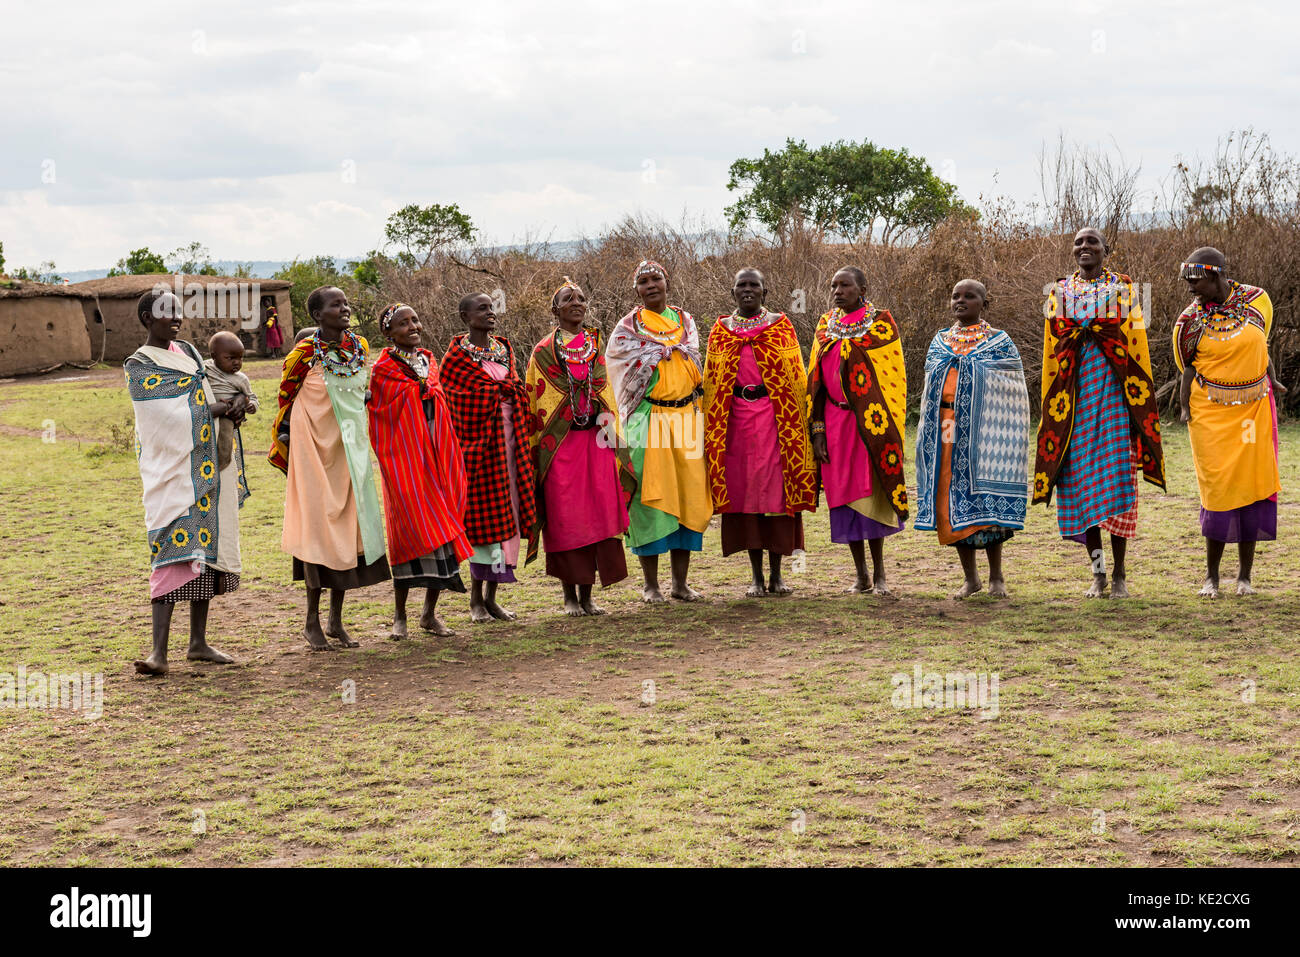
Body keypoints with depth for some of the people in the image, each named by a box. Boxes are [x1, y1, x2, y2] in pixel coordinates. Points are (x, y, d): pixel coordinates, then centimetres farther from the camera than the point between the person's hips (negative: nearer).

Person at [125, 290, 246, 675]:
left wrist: (232, 408, -5)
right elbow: (173, 411, -14)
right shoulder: (139, 365, -4)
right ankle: (159, 651, -19)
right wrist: (220, 408, -7)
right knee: (175, 550, -16)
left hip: (207, 467, 7)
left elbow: (210, 393, 18)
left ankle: (198, 643, 15)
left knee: (206, 549, 7)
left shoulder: (188, 352, 17)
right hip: (172, 468, -7)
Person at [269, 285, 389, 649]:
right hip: (315, 448, -5)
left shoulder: (360, 346, 4)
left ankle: (336, 620, 17)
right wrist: (281, 449, 3)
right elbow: (285, 400, -1)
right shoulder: (304, 354, -11)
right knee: (319, 527, -3)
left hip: (351, 448, 5)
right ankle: (312, 622, 8)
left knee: (349, 524, 7)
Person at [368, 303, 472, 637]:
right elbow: (378, 421, -1)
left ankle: (430, 612, 15)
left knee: (442, 531, 4)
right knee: (410, 530, -7)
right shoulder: (383, 371, -4)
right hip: (403, 459, -5)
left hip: (437, 458, 5)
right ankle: (399, 615, 5)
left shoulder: (430, 363, 14)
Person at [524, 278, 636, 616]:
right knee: (564, 517, -2)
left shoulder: (595, 344, 14)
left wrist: (607, 420, 5)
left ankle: (587, 594, 7)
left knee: (598, 515, -1)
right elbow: (534, 401, 3)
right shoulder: (543, 351, 4)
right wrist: (538, 445, -3)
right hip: (559, 443, -3)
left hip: (596, 439, 3)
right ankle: (570, 595, 8)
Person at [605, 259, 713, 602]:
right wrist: (674, 348, -5)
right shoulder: (628, 327, 5)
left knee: (688, 494, 1)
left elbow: (695, 364, 11)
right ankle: (651, 584, 2)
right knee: (651, 495, -5)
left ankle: (680, 581, 9)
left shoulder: (685, 320, 16)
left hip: (687, 417, 4)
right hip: (648, 420, -4)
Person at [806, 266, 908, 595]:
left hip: (870, 420, -4)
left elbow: (894, 377, -3)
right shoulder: (826, 326, 12)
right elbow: (816, 380, 11)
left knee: (870, 492, -7)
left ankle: (879, 573, 2)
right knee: (844, 496, 4)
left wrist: (887, 426, -11)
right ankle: (862, 576, 13)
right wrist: (818, 429, 3)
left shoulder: (881, 322, -1)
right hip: (835, 420, 4)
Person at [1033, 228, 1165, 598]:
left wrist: (1139, 396, -4)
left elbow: (1137, 345, 4)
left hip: (1115, 388, -2)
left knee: (1117, 476, -7)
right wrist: (1053, 405, 7)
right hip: (1075, 393, 2)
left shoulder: (1124, 289, 7)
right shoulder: (1060, 292, 12)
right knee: (1080, 477, 0)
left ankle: (1120, 573, 0)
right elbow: (1051, 354, 12)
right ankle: (1098, 573, 8)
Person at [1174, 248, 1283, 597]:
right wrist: (1185, 409, -5)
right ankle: (1211, 575, 7)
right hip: (1211, 412, -2)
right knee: (1219, 488, -6)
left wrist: (1271, 380, 22)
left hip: (1255, 408, 2)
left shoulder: (1257, 299, 1)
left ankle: (1245, 574, 14)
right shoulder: (1189, 321, -4)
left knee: (1253, 485, 4)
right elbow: (1188, 371, 2)